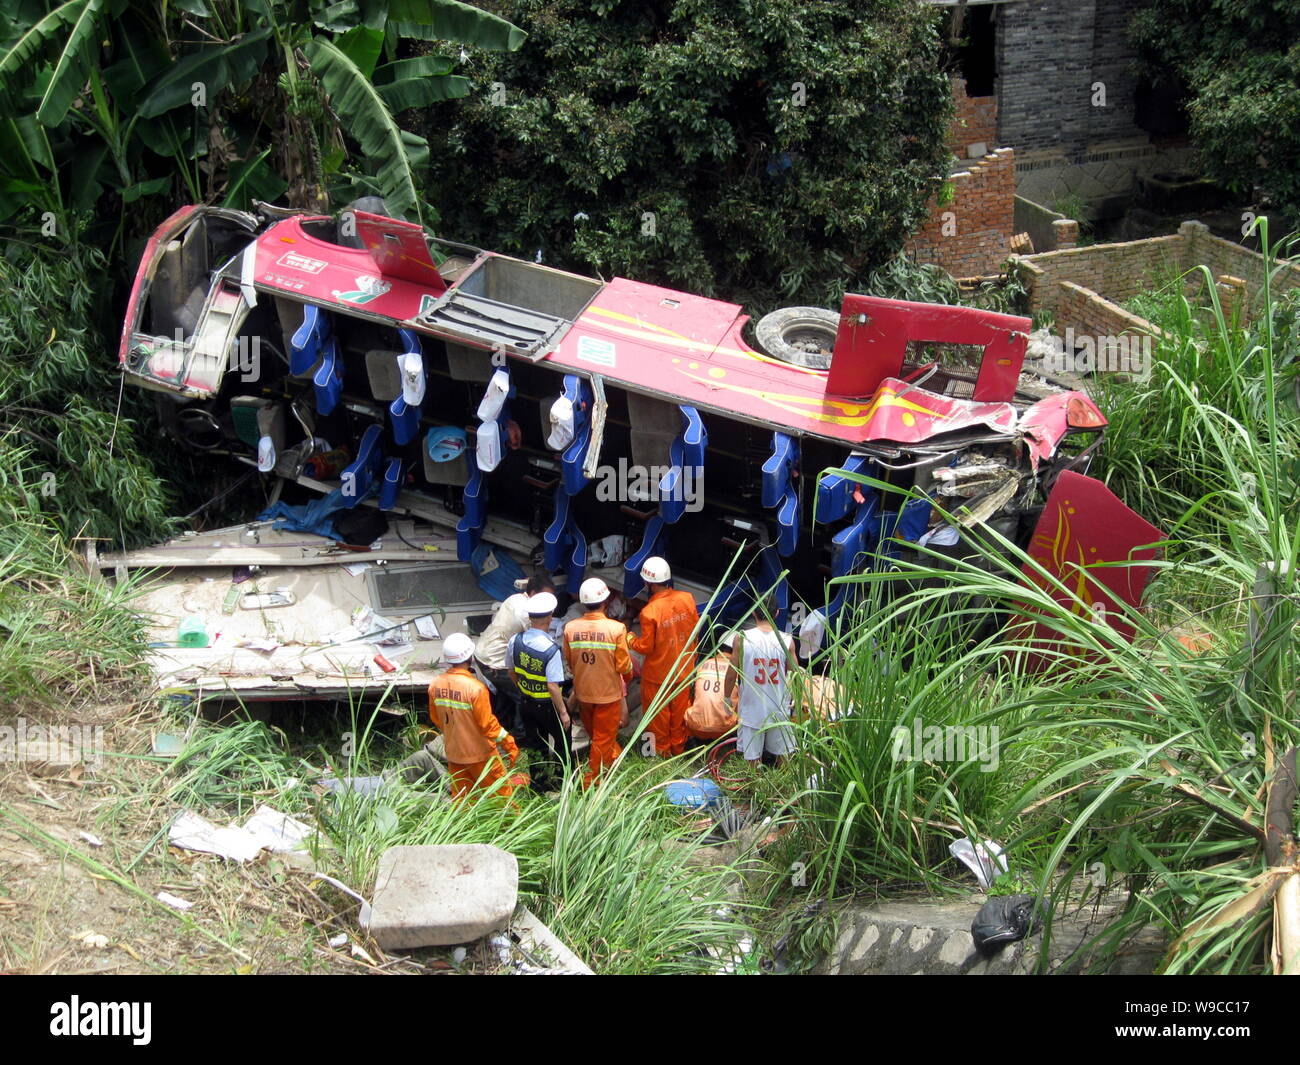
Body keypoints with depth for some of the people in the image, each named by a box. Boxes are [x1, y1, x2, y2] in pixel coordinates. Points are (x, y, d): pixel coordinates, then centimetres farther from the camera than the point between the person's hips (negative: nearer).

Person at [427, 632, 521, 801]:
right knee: (500, 794, 11)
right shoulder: (475, 687, -26)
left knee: (460, 796, 17)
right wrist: (510, 744, -10)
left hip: (453, 753, 6)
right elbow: (487, 724, -21)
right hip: (480, 753, -6)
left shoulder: (436, 685, -7)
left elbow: (436, 719, 6)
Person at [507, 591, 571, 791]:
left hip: (525, 702, 5)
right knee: (562, 740, 20)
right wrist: (563, 712, -15)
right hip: (547, 705, -5)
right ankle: (561, 780, 32)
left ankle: (539, 783, 33)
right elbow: (553, 686, -27)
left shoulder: (515, 641, -11)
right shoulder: (551, 649, -29)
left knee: (534, 744, 21)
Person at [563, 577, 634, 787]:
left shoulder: (570, 628, -14)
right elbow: (624, 666, -15)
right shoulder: (616, 629, -23)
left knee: (595, 733, 27)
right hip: (609, 692, -3)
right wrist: (627, 677, 9)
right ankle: (592, 782, 22)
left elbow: (569, 663, 0)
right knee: (603, 738, 13)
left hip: (583, 691, 3)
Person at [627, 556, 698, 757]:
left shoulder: (649, 612, -29)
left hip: (658, 673, -4)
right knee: (679, 709, 23)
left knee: (658, 712, 18)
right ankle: (679, 746, 40)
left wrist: (630, 640, 0)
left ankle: (662, 749, 34)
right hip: (684, 668, 5)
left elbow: (646, 647, -19)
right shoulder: (687, 599, -15)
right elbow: (695, 626, -1)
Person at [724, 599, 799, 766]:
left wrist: (727, 698, 11)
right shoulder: (787, 641, -9)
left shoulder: (742, 639, -11)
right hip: (780, 711, 1)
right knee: (782, 756, 17)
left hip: (751, 708, -1)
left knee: (751, 758, 9)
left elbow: (731, 675, -6)